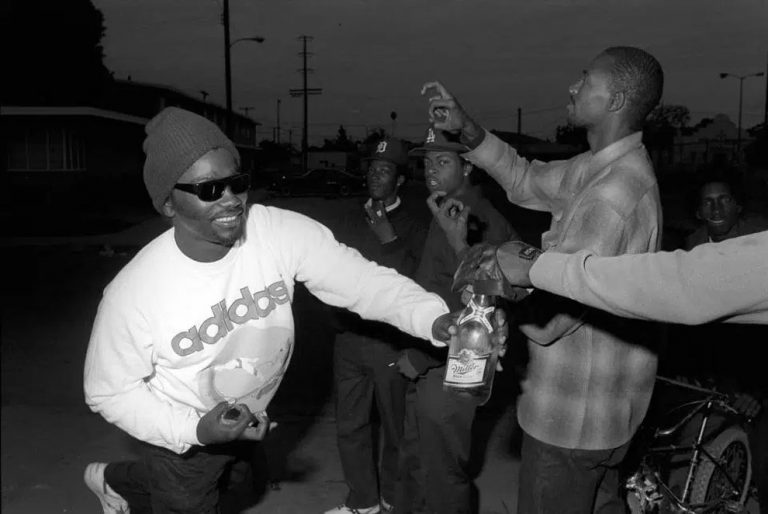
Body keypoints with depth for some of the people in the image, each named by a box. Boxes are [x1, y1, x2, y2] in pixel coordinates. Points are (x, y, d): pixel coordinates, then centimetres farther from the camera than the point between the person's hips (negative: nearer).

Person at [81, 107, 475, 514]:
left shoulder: (281, 232, -26)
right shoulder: (132, 293, -30)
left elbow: (360, 278, -25)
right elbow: (111, 392, -18)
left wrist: (436, 319, -42)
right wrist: (196, 430, -31)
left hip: (249, 420, 5)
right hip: (179, 436, -4)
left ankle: (115, 481, 60)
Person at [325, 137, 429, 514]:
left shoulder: (414, 223, -5)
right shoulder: (353, 218, 11)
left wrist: (389, 239, -18)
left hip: (391, 342, -5)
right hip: (350, 337, 5)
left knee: (394, 427, 8)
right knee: (349, 426, 14)